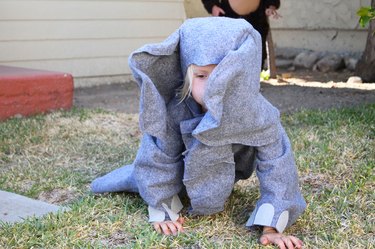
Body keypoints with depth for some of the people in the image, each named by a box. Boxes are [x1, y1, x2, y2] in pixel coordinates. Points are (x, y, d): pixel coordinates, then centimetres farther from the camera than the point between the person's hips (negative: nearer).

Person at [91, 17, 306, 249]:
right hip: (190, 164, 0)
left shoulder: (259, 115, -41)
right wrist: (163, 210, -18)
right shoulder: (176, 110, -39)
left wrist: (272, 227, -37)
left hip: (232, 169, 1)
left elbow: (277, 165, -34)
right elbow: (160, 159, -24)